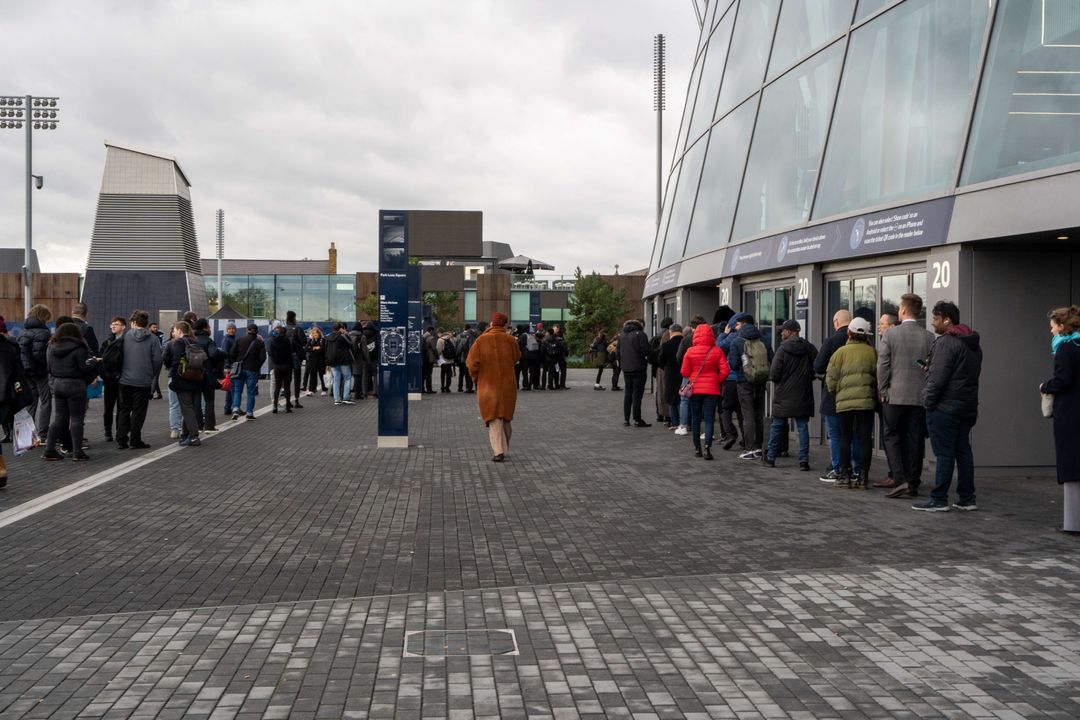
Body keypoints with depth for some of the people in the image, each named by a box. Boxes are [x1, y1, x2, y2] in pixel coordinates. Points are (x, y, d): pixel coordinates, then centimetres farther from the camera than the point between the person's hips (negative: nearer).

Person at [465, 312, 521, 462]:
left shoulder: (481, 340, -9)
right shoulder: (510, 340, -6)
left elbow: (472, 363, -9)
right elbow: (517, 357, 10)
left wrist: (476, 379, 6)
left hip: (487, 385, -2)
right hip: (507, 385, 2)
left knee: (493, 418, 2)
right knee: (506, 418, 18)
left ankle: (498, 451, -12)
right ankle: (504, 449, 29)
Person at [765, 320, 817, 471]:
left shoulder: (783, 349, -13)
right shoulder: (810, 348, 0)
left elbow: (774, 374, -13)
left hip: (783, 396, -3)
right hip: (803, 396, 3)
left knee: (776, 427, 10)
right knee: (803, 428, 6)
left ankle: (770, 457, 18)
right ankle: (804, 460, 1)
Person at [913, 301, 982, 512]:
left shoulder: (945, 342, -15)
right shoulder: (973, 344, 16)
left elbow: (938, 377, -19)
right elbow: (973, 374, 20)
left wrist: (928, 401, -10)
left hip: (944, 407, -9)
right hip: (968, 407, 9)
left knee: (944, 454, -5)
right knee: (963, 452, 12)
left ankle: (938, 500, -1)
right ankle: (967, 499, 15)